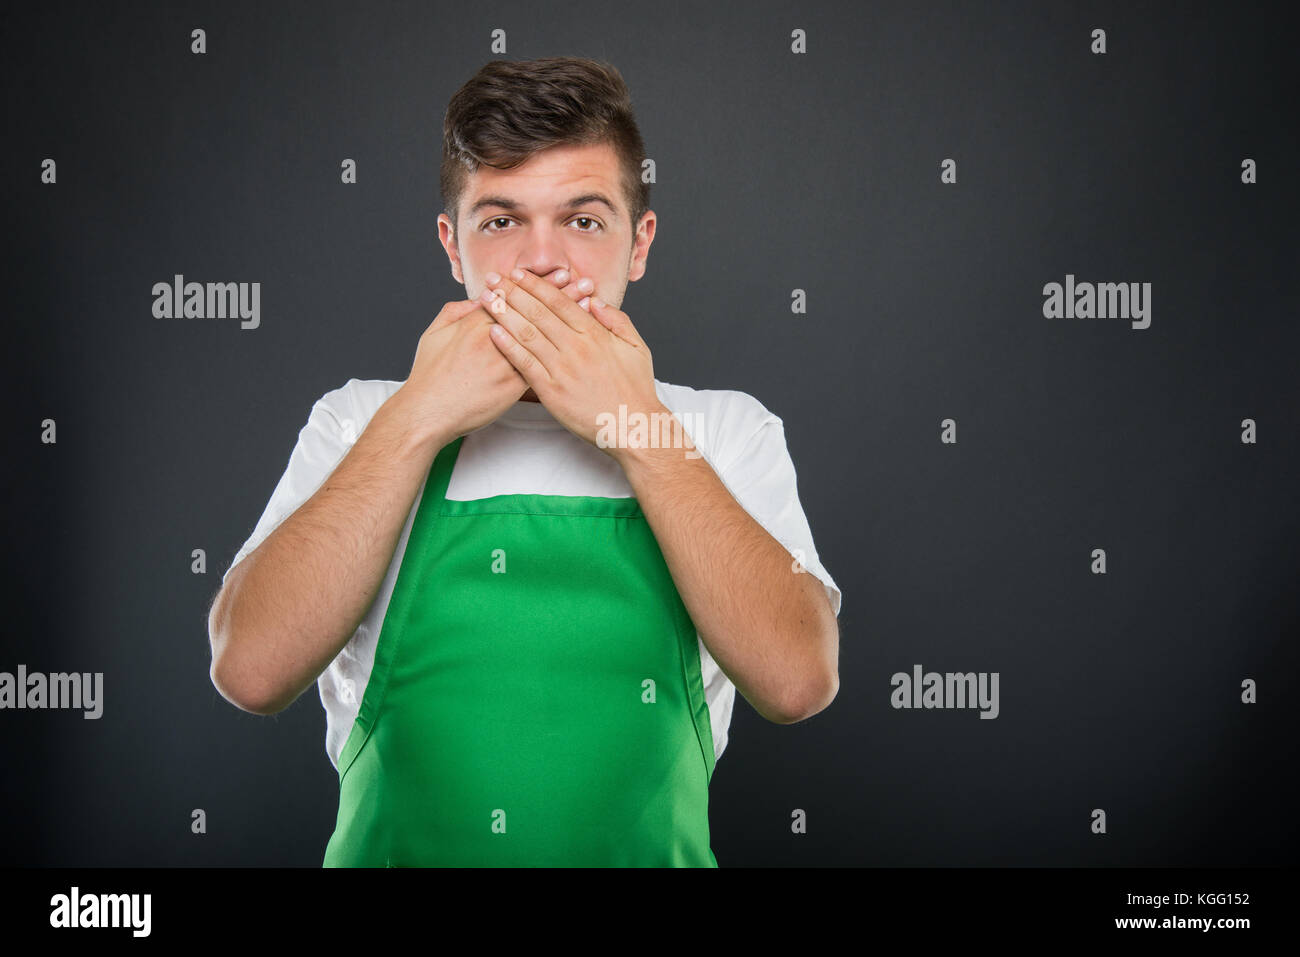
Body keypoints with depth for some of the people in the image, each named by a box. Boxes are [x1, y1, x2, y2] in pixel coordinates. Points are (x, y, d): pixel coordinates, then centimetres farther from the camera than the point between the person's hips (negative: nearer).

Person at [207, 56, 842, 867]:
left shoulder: (727, 431, 4)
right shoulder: (360, 424, 5)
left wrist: (640, 429, -12)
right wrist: (417, 419, -11)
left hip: (645, 849, -1)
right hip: (398, 847, 1)